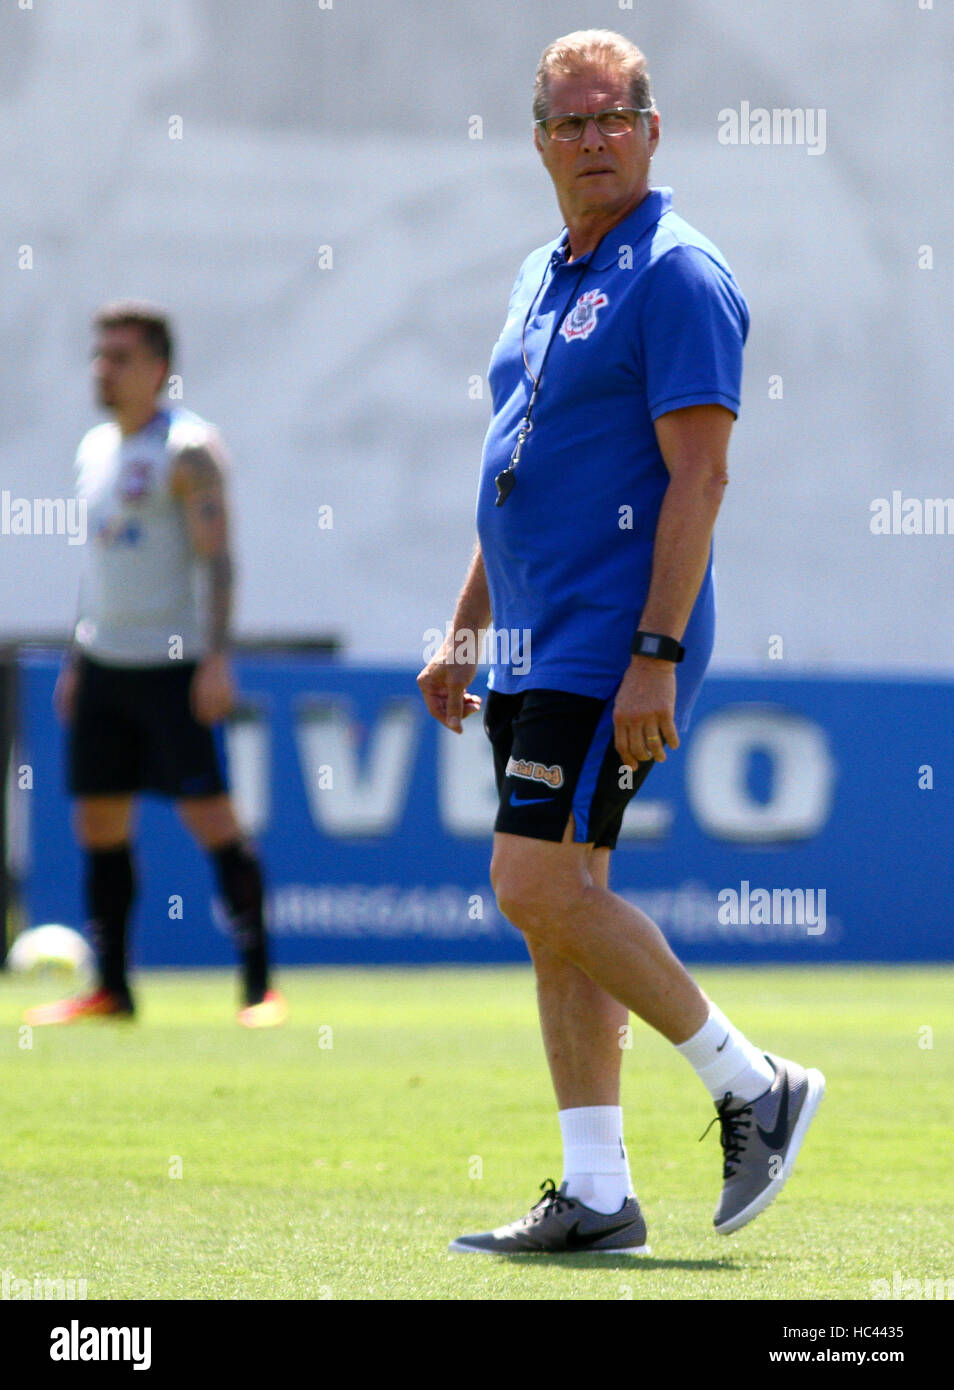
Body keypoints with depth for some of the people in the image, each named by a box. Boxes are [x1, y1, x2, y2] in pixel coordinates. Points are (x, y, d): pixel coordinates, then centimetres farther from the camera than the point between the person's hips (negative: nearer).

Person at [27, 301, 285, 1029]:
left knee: (211, 816, -11)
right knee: (99, 824, 7)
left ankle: (260, 986, -9)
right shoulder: (95, 449, 15)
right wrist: (76, 662, 20)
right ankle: (111, 988, 14)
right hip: (104, 662, 8)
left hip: (173, 666, -8)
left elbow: (216, 557, -13)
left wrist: (216, 657, -21)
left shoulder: (188, 449, -8)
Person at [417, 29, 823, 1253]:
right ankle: (595, 1196, 9)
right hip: (537, 646, 9)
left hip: (613, 645, -9)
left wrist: (657, 653, -24)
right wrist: (463, 635, 22)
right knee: (556, 904, 6)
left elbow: (697, 476, -17)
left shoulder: (677, 277, -11)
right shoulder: (542, 279, 16)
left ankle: (750, 1085, -1)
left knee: (541, 888, -15)